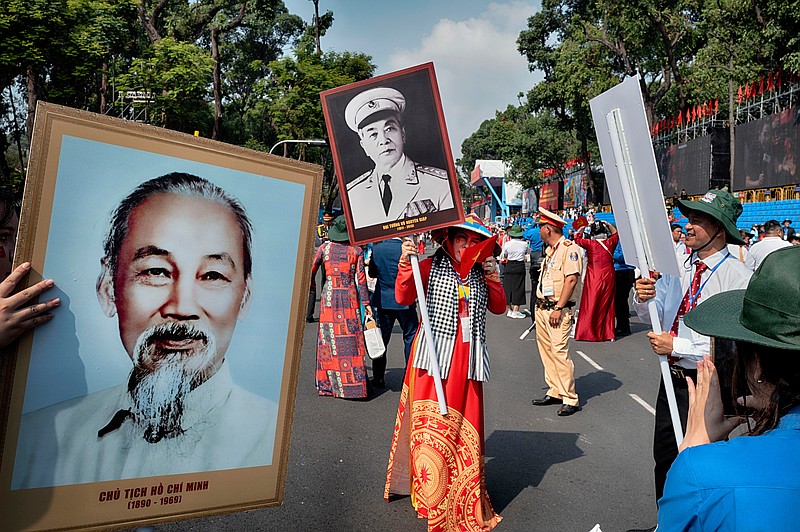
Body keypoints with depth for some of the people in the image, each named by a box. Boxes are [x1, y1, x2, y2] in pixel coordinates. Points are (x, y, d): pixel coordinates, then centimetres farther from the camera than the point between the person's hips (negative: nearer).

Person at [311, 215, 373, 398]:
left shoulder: (325, 248, 2)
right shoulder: (356, 250, -1)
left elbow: (311, 271, 1)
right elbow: (361, 279, -3)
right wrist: (366, 303, 0)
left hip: (329, 295, 1)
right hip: (350, 296, -1)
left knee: (329, 337, 8)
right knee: (350, 338, 3)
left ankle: (328, 383, 14)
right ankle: (353, 383, 7)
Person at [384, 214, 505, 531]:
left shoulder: (481, 274, 11)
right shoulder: (430, 268, -3)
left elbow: (498, 307, 8)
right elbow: (404, 298, -11)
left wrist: (492, 276, -4)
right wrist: (406, 263, -23)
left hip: (467, 360, 4)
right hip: (435, 356, -4)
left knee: (464, 425, 10)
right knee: (431, 424, -2)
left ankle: (462, 499, 27)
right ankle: (434, 499, 13)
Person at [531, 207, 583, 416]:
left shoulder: (569, 248, -10)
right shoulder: (549, 250, 18)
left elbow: (571, 279, -18)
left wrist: (558, 308, -21)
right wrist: (540, 305, 15)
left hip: (558, 310, -9)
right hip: (542, 307, 9)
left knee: (560, 351, -12)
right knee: (546, 350, 11)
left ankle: (570, 399, -4)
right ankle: (554, 392, 20)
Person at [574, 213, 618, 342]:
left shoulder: (590, 243, -9)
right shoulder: (610, 242, 0)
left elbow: (577, 238, 7)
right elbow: (615, 233, 22)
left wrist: (585, 226, 7)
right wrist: (607, 224, 20)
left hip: (593, 277, -3)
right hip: (608, 276, 3)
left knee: (591, 304, 3)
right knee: (607, 304, 9)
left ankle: (588, 332, 6)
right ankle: (607, 332, 14)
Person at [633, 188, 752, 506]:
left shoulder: (738, 278, -18)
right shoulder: (678, 268, 1)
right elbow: (651, 315, 1)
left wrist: (677, 346, -25)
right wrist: (643, 298, -21)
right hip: (672, 379, 6)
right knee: (664, 456, 20)